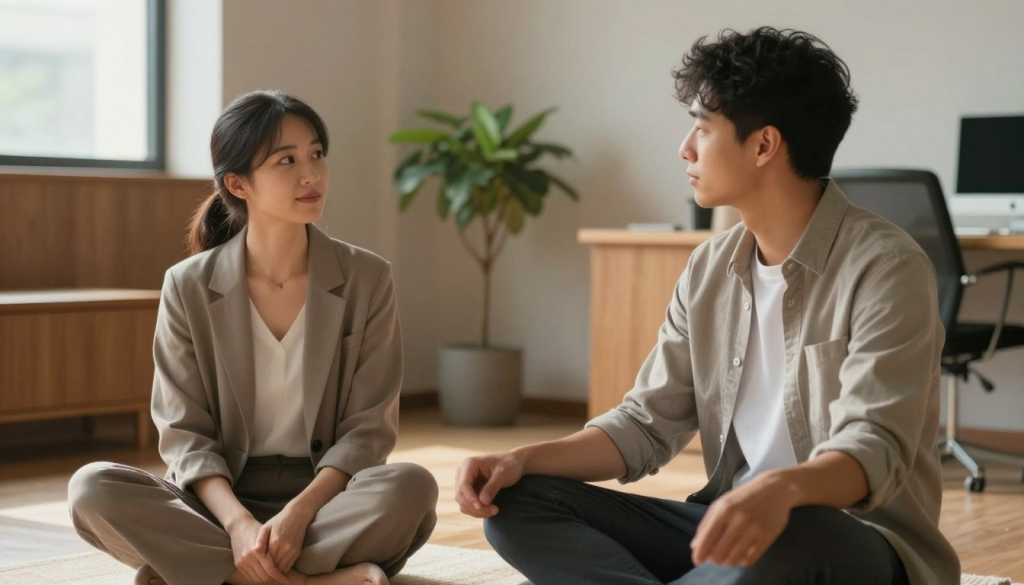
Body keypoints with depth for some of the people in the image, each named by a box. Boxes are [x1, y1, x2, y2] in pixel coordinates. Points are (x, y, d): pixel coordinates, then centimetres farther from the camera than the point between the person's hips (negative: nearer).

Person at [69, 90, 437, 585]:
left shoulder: (367, 279, -1)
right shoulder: (189, 287, -1)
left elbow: (367, 428, -4)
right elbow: (184, 433, -3)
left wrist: (298, 513, -21)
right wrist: (239, 524, -22)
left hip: (327, 496, -1)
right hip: (221, 498, 1)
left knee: (412, 486, -32)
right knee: (92, 489, -27)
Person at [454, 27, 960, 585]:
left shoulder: (884, 268, -15)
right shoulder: (710, 267, 7)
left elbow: (875, 449, -25)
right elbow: (648, 424, 7)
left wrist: (781, 490, -48)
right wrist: (523, 459, -9)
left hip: (859, 538, -6)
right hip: (729, 525, 6)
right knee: (519, 504, -7)